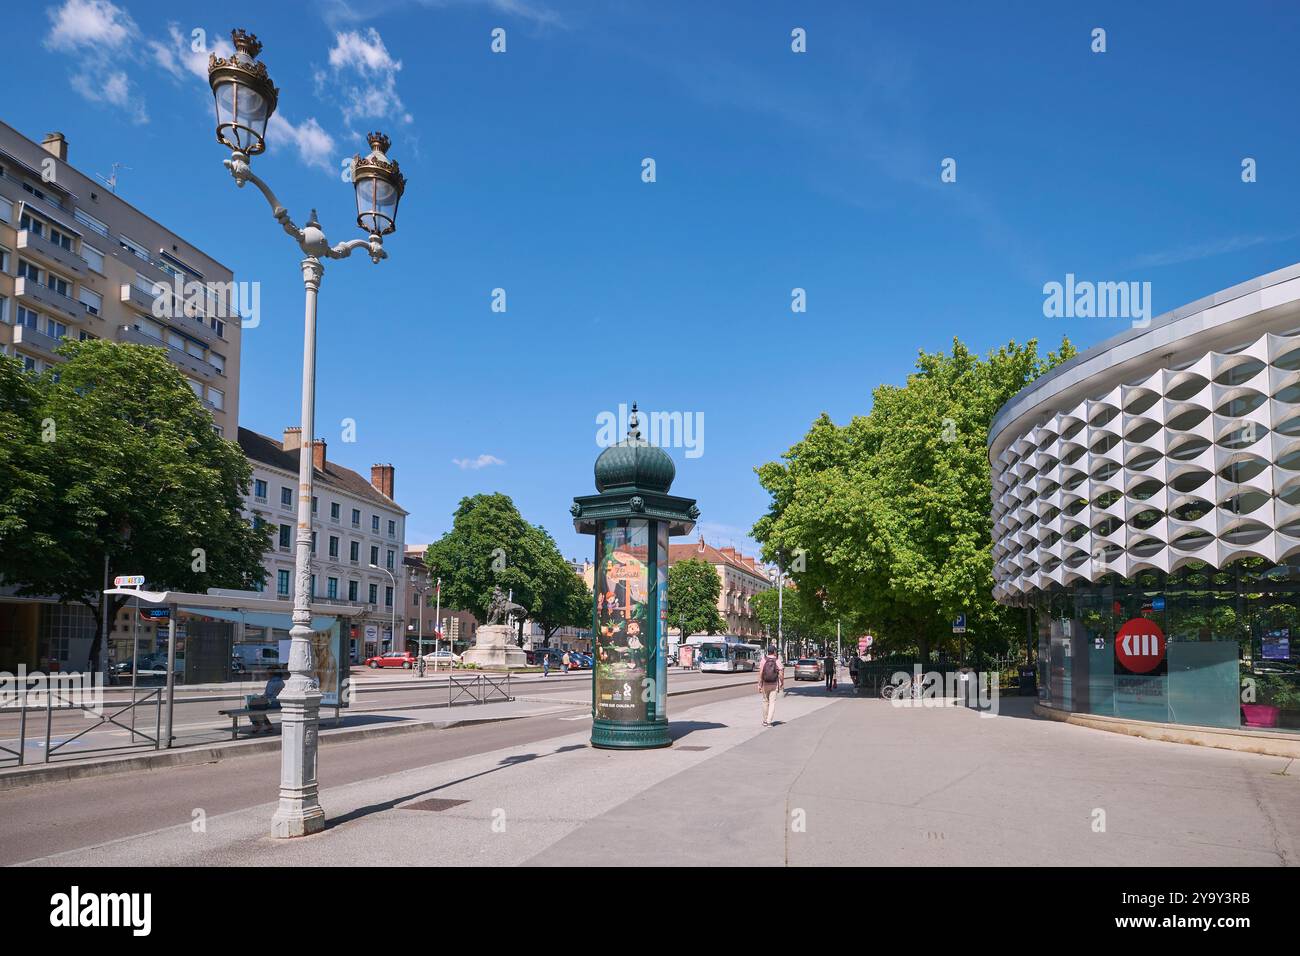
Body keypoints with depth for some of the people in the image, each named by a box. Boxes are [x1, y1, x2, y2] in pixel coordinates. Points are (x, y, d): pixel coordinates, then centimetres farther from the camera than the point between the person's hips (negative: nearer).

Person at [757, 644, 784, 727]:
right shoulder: (777, 661, -7)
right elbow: (781, 674, -8)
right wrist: (782, 683, 7)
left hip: (765, 684, 1)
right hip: (774, 684, -1)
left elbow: (760, 673, -11)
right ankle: (769, 721, -7)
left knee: (765, 702, 15)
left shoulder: (763, 660, -7)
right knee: (772, 703, 2)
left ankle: (765, 721, 23)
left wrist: (759, 685, -6)